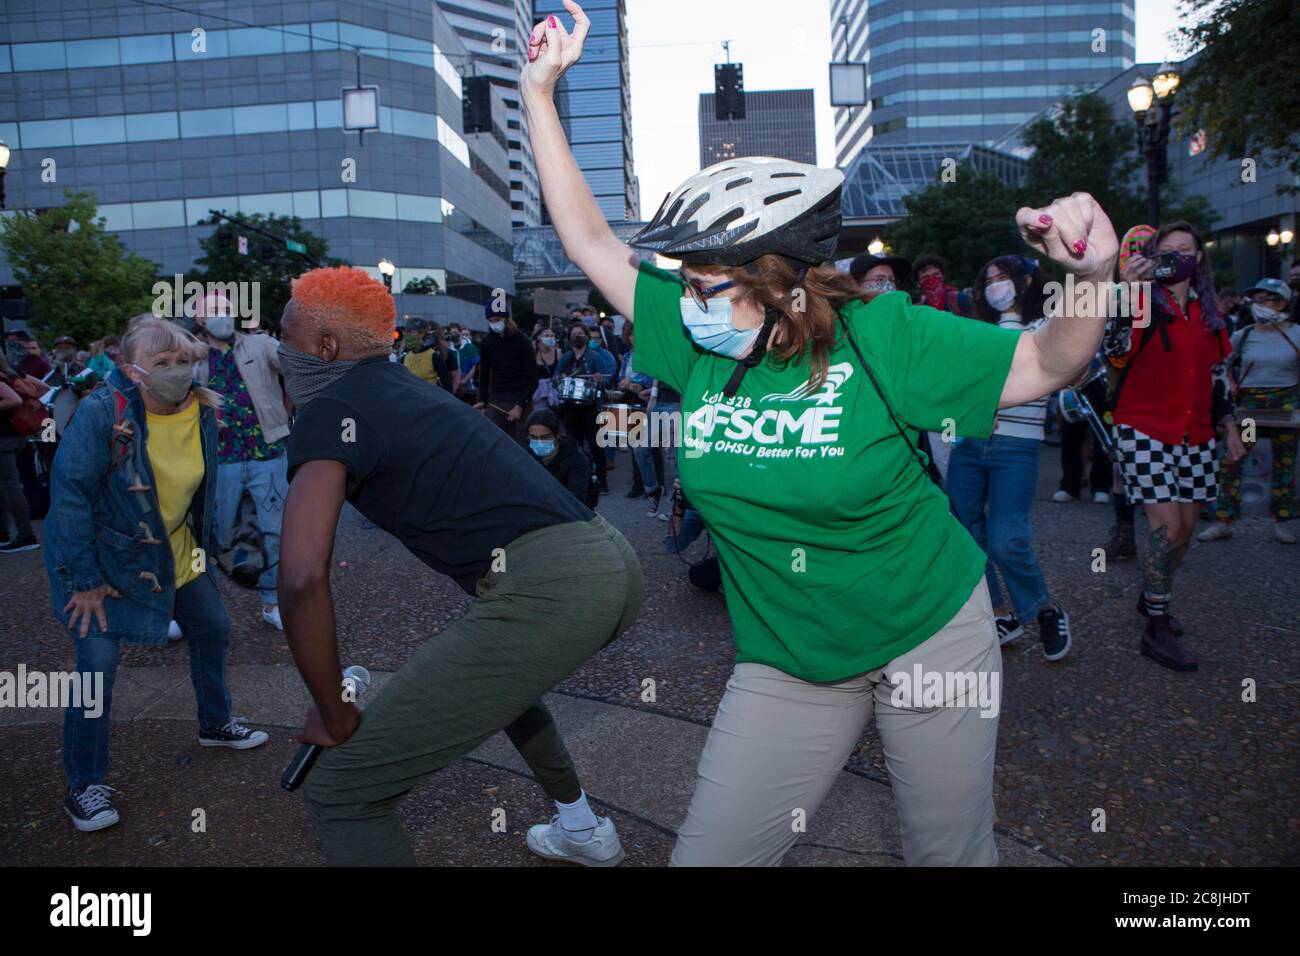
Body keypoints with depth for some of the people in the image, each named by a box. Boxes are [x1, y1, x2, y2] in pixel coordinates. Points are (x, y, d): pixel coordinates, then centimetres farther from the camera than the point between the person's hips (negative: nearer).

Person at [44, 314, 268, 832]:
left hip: (177, 551, 7)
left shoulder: (202, 411, -9)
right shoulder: (101, 412, -27)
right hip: (104, 557, -6)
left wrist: (205, 547, 9)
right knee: (98, 661, -12)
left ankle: (215, 723, 41)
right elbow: (69, 492, -25)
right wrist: (84, 580, -24)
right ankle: (85, 786, 7)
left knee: (213, 629, 16)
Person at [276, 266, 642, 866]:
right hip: (614, 563, 10)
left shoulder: (329, 411, 0)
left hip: (547, 588, -10)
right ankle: (581, 829, 51)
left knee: (341, 791, 0)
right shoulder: (411, 390, 26)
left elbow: (302, 577, -14)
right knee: (499, 671, 41)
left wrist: (333, 714, 0)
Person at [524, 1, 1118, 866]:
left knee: (951, 851, 18)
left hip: (930, 638, -2)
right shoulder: (698, 343, -8)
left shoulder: (881, 338, -16)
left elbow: (1047, 366, -9)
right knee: (709, 855, 3)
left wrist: (1092, 275, -29)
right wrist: (540, 93, -2)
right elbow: (590, 241, -2)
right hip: (787, 664, 3)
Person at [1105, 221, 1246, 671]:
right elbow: (1116, 349, -25)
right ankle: (1156, 627, -2)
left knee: (1186, 527, 9)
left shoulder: (1207, 311, 14)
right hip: (1146, 430, -6)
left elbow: (1217, 372, 20)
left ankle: (1151, 597, 30)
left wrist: (1229, 425, 18)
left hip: (1195, 434, 7)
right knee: (1167, 525, -11)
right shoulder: (1145, 303, -5)